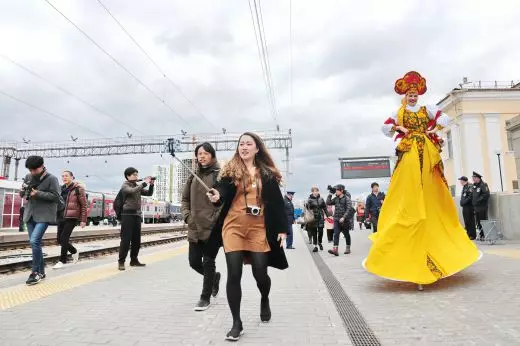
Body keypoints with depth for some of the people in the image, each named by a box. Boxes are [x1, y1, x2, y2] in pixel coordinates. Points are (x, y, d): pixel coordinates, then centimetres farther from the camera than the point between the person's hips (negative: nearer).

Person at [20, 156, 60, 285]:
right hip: (30, 214, 7)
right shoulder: (28, 177, 10)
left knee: (34, 241, -18)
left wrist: (38, 193, -20)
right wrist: (23, 191, -6)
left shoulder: (51, 179, -8)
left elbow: (56, 197, -12)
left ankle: (35, 272, -5)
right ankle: (41, 272, 20)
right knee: (34, 243, 9)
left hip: (44, 215, -7)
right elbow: (21, 194, 17)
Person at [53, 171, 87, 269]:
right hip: (61, 217, 7)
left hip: (71, 218, -7)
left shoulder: (78, 189, -6)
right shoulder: (62, 189, 13)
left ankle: (62, 260, 5)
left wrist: (83, 220, -10)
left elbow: (84, 205, -7)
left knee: (64, 238, -9)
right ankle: (74, 251, 30)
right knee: (59, 239, 7)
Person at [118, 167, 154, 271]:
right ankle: (121, 261, -1)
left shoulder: (138, 185, 17)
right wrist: (144, 183, -19)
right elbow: (132, 191, -24)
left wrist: (151, 184, -1)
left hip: (137, 215, 7)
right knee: (126, 239, -7)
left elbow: (149, 193, 15)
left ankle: (134, 260, 19)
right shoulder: (125, 186, -3)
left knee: (136, 240, 10)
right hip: (128, 214, -7)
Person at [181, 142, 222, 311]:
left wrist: (217, 219, -17)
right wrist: (187, 215, 3)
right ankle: (214, 276, 39)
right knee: (194, 262, 10)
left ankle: (205, 297, 18)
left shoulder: (220, 175, -4)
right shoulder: (193, 176, 13)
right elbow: (185, 199, 18)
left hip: (212, 227, -6)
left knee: (208, 262, 1)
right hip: (195, 228, 6)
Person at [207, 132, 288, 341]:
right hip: (233, 226, 0)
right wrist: (216, 196, -33)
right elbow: (223, 191, -9)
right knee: (234, 274, -2)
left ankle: (265, 300, 39)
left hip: (258, 228, 0)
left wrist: (282, 229, 0)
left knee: (260, 272, 2)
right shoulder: (230, 170, 5)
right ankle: (237, 323, 13)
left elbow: (277, 202, 6)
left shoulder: (267, 173, 7)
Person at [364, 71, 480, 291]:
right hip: (409, 155, -3)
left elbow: (445, 118, 13)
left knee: (431, 196, 2)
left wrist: (433, 130, -1)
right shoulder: (399, 113, 13)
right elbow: (385, 127, 5)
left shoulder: (426, 110, 18)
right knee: (408, 196, -11)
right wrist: (399, 127, -10)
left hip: (428, 154, 3)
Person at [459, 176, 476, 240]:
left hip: (469, 206, -9)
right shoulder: (464, 187, 17)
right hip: (464, 207, 9)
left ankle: (472, 235, 0)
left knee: (470, 221, -5)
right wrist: (462, 202, 12)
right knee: (466, 221, 12)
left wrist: (464, 202, -17)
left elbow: (470, 196, -20)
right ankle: (468, 234, 19)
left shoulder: (470, 187, -11)